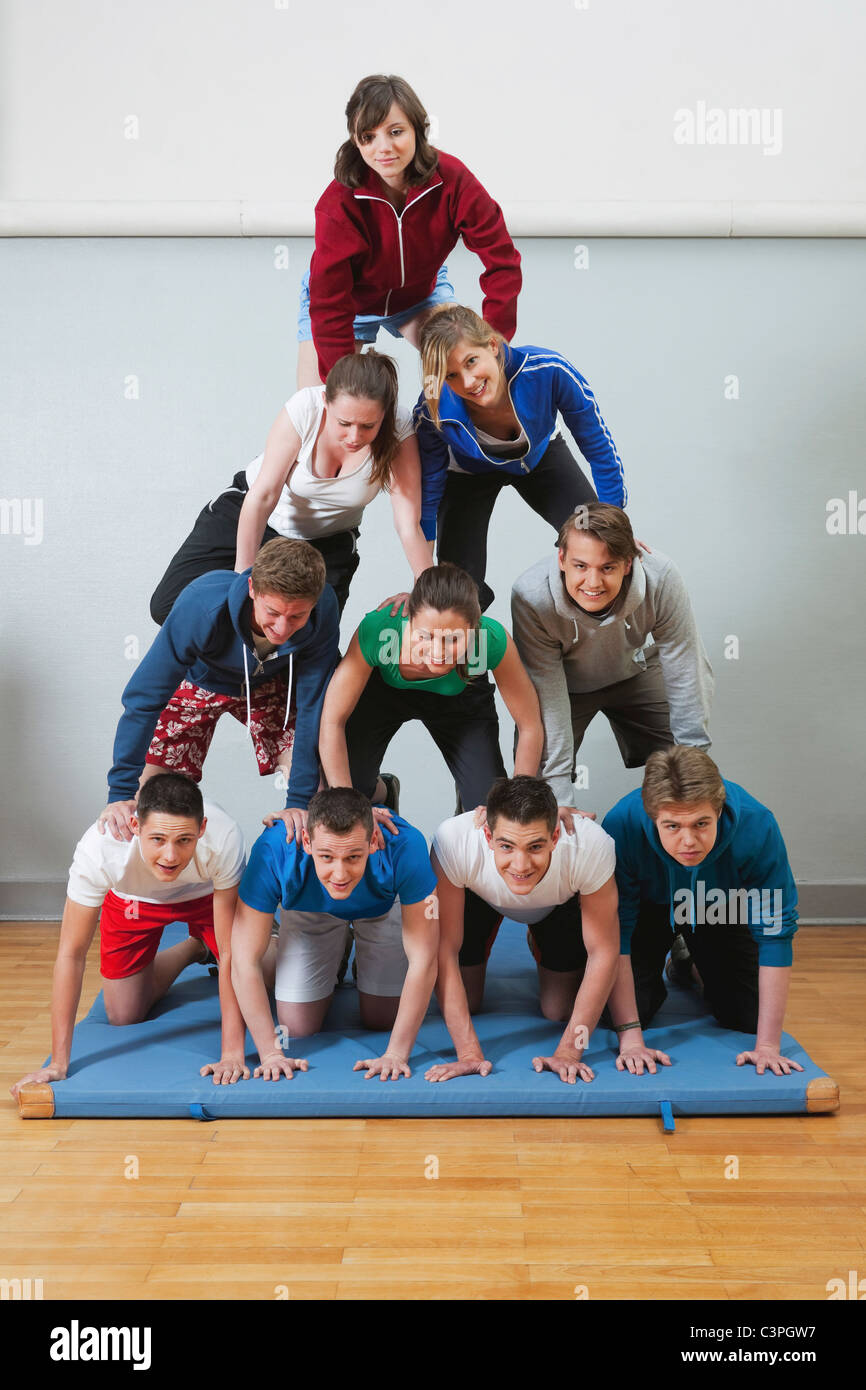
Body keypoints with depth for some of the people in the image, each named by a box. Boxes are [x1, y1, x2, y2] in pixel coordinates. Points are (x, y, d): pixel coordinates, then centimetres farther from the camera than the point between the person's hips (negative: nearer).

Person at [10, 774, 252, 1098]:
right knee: (124, 1016, 3)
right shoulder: (99, 850, -41)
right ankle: (194, 949, 29)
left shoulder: (223, 839, -44)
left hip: (208, 892, -1)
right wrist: (58, 1063, -28)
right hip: (134, 899, 1)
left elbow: (231, 953, -35)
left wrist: (232, 1053, -37)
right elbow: (71, 954, -30)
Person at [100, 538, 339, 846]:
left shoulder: (323, 609, -37)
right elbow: (144, 698, -33)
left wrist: (300, 801, -28)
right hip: (198, 680, -1)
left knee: (316, 788, -16)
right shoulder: (202, 607, -41)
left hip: (267, 684, 1)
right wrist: (121, 794, -33)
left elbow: (314, 705, -27)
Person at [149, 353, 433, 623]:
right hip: (247, 514, -1)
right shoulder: (305, 408, -30)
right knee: (168, 606, -11)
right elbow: (263, 496, -25)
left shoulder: (399, 429, -27)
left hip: (326, 544, 1)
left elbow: (409, 526, -26)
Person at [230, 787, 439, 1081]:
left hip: (384, 906, 0)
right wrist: (270, 1053, -32)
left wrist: (396, 1054, -34)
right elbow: (245, 960, -32)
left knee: (381, 1021, 5)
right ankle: (333, 963, 31)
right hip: (309, 910, 1)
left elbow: (423, 959, -36)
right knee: (298, 1027, 2)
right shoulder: (273, 851, -42)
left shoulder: (405, 846, -44)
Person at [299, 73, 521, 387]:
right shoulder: (338, 205, -34)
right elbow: (328, 306, -31)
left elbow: (502, 260, -24)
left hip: (421, 290, 2)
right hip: (351, 300, -2)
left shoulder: (451, 179, -28)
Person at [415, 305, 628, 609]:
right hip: (469, 473, -1)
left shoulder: (549, 371, -39)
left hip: (539, 455, 1)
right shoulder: (432, 413, -37)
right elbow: (427, 493, -19)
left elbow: (599, 446, -22)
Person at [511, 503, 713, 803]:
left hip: (634, 670, 1)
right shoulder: (531, 598, -37)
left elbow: (687, 676, -24)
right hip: (565, 683, -1)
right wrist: (558, 801, -33)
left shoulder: (661, 579, -35)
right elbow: (547, 699, -33)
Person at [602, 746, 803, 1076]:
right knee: (622, 1010, -13)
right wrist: (629, 1036, -32)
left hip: (720, 907, 1)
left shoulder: (756, 826, -38)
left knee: (747, 1016, -6)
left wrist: (768, 1044, -29)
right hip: (648, 902, -1)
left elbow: (775, 934, -29)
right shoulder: (621, 826, -40)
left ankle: (697, 963, 25)